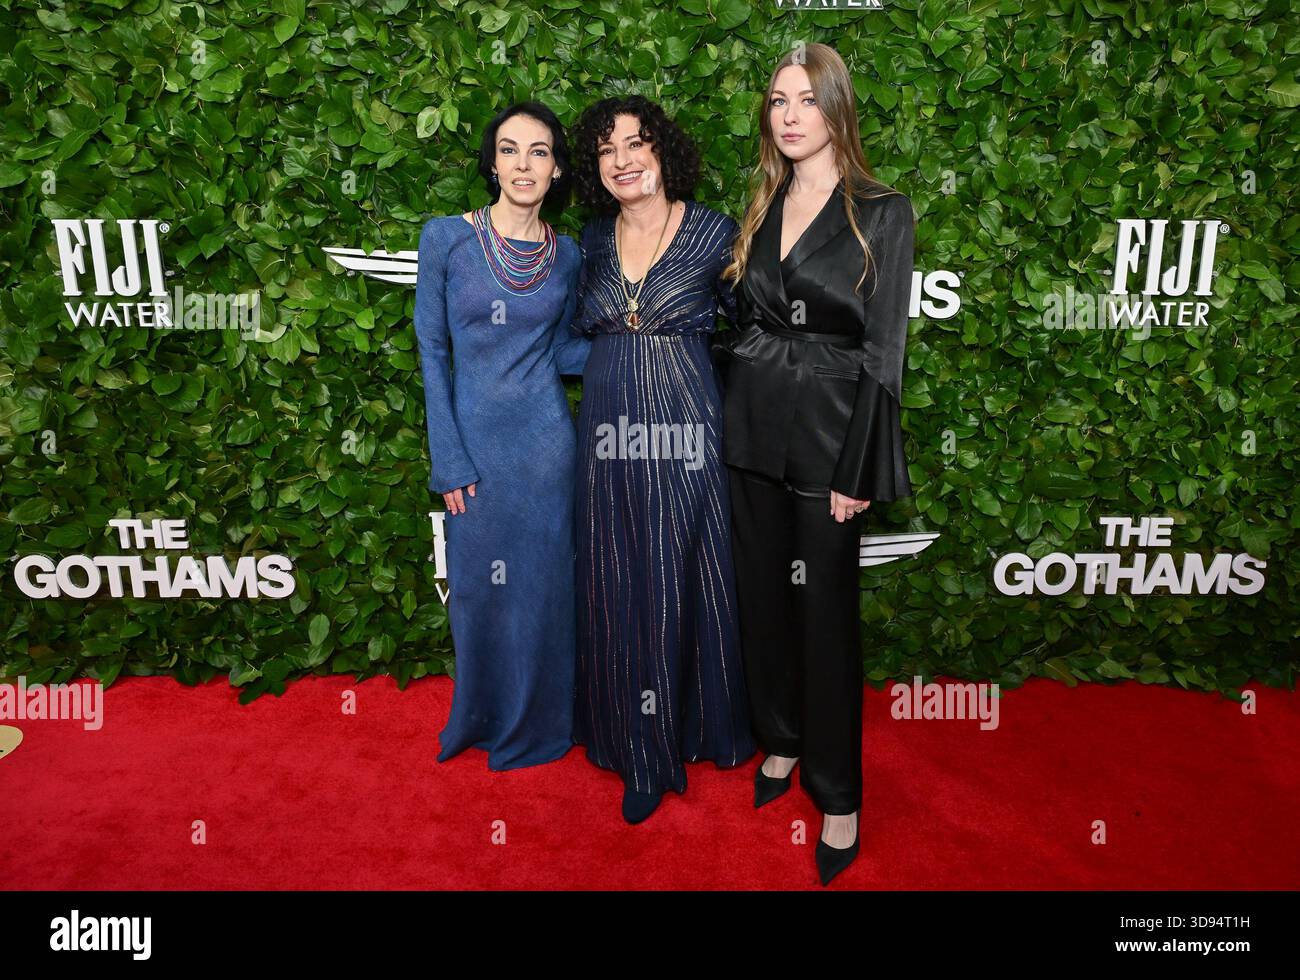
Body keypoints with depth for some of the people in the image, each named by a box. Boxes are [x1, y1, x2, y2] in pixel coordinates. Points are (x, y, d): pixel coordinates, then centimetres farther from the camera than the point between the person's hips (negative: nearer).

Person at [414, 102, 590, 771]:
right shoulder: (446, 237, -5)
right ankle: (481, 717, 37)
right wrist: (448, 460, -8)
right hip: (474, 438, -1)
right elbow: (431, 350, -4)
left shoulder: (566, 256, 3)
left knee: (542, 583, 10)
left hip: (545, 438, 1)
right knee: (478, 585, 11)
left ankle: (535, 725, 33)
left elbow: (560, 350, 9)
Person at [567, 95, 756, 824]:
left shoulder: (714, 233, -3)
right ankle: (643, 749, 25)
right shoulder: (594, 239, 10)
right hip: (609, 429, 4)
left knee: (685, 581, 4)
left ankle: (698, 727, 26)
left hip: (686, 430, -4)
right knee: (621, 588, 8)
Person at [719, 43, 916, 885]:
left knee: (826, 608, 1)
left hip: (830, 431, -5)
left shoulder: (882, 214, -5)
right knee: (764, 593, 13)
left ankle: (838, 794, 17)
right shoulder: (761, 212, 10)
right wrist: (738, 423, 6)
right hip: (755, 428, 5)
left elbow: (885, 351, -10)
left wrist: (855, 473, -14)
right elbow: (745, 325, 13)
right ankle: (781, 740, 35)